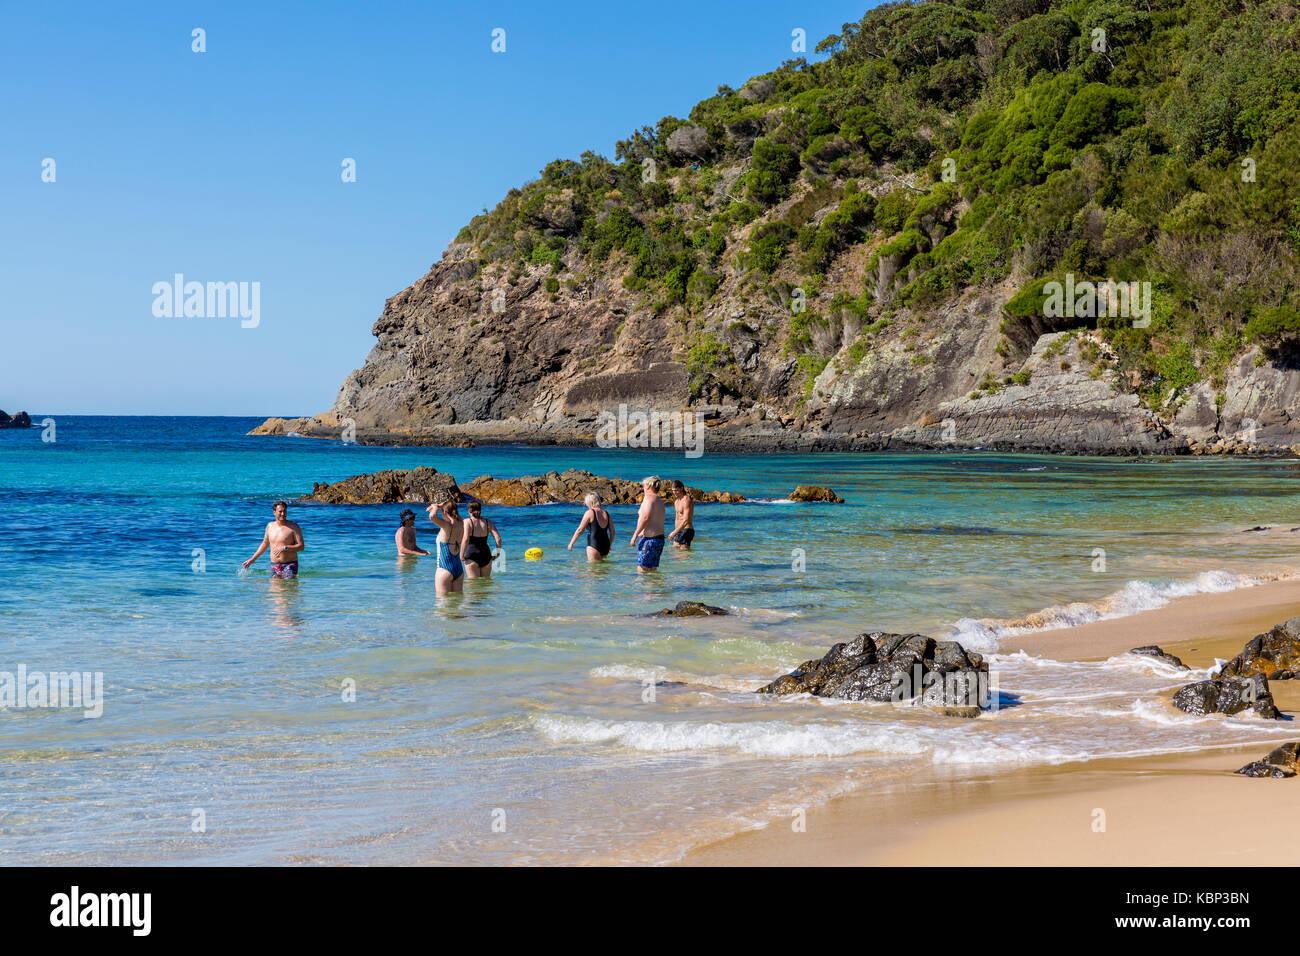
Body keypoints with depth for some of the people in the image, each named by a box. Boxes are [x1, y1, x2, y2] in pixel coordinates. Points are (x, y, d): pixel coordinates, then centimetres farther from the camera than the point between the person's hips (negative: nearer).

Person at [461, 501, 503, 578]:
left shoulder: (467, 522, -7)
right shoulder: (488, 522, 4)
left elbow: (466, 539, -22)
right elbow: (498, 538, -4)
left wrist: (461, 554, -13)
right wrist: (498, 552, 10)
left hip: (472, 557, -4)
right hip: (486, 556, 4)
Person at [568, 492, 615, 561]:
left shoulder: (589, 513, -5)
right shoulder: (607, 514, 10)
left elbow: (580, 530, -4)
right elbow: (612, 532, 12)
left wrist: (571, 543, 6)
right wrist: (609, 546, 26)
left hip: (593, 546, -6)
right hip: (605, 546, 6)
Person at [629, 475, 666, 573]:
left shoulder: (648, 497, -9)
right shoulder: (660, 500, 18)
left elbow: (646, 517, -21)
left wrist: (635, 534, -19)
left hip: (649, 539, -9)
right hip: (660, 538, 9)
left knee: (641, 570, -9)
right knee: (652, 570, 11)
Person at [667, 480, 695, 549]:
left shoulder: (686, 500, -15)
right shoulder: (676, 501, 15)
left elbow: (686, 521, -24)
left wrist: (674, 532, -28)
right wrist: (674, 533, 21)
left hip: (686, 530, -9)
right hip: (679, 531, 9)